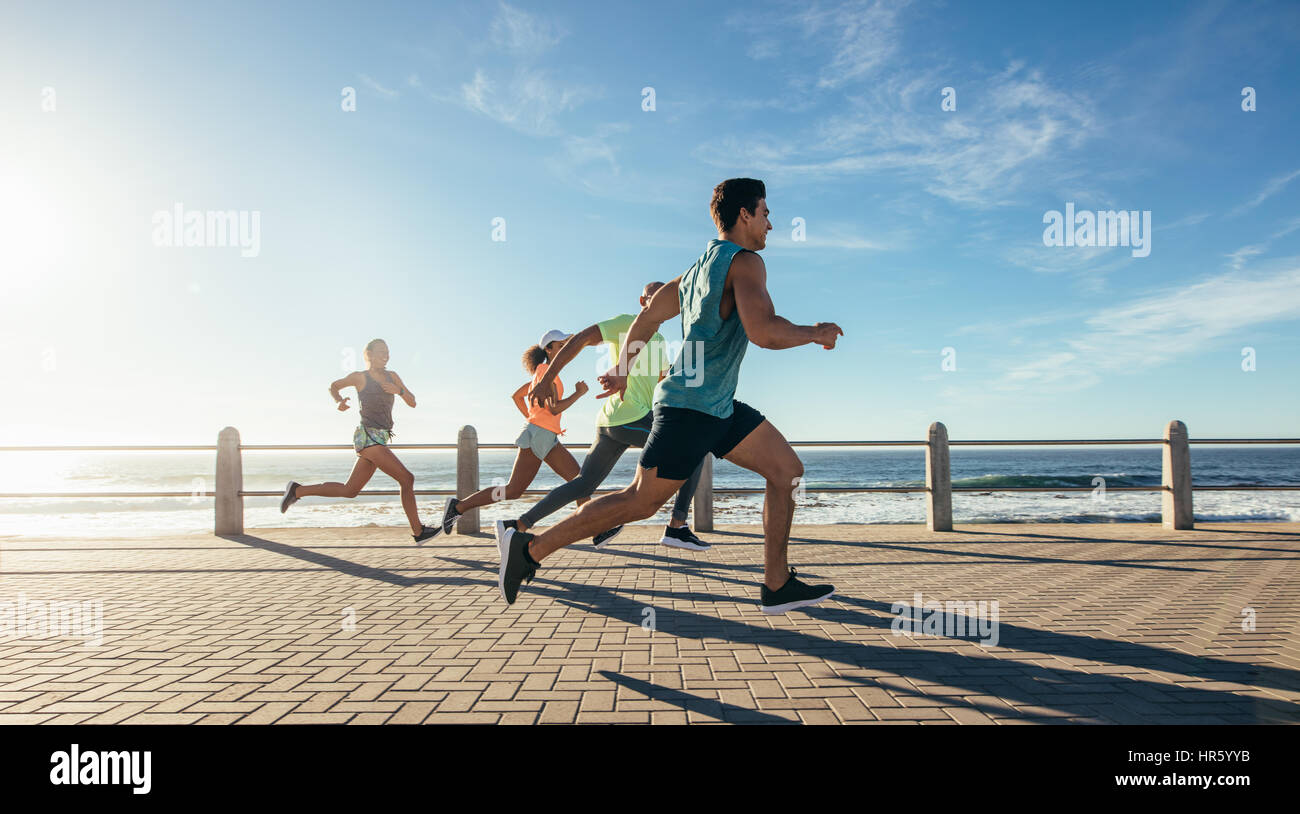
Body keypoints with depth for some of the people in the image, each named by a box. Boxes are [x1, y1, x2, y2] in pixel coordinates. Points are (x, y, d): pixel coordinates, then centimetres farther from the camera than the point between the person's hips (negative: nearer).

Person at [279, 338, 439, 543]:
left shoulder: (392, 376, 13)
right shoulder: (360, 377, 0)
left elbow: (412, 403, 9)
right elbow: (333, 386, 16)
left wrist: (399, 390, -10)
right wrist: (339, 401, -3)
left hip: (379, 440, 7)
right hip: (368, 436, -7)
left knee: (349, 491, 13)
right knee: (406, 478, -14)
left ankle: (297, 490, 26)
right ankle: (418, 532, -8)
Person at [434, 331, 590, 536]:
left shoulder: (543, 373, 20)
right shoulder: (546, 370, -9)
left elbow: (516, 396, 28)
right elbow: (554, 408, -18)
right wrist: (579, 393, -6)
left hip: (548, 439, 10)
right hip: (538, 435, -10)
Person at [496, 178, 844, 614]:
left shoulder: (701, 266, 17)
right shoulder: (744, 262, -11)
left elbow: (648, 315, 23)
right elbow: (764, 331, -27)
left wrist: (621, 370, 30)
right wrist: (815, 333, -9)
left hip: (719, 407, 10)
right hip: (691, 406, -10)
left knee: (787, 470, 8)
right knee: (641, 501, -4)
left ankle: (778, 586, 12)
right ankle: (529, 548, 7)